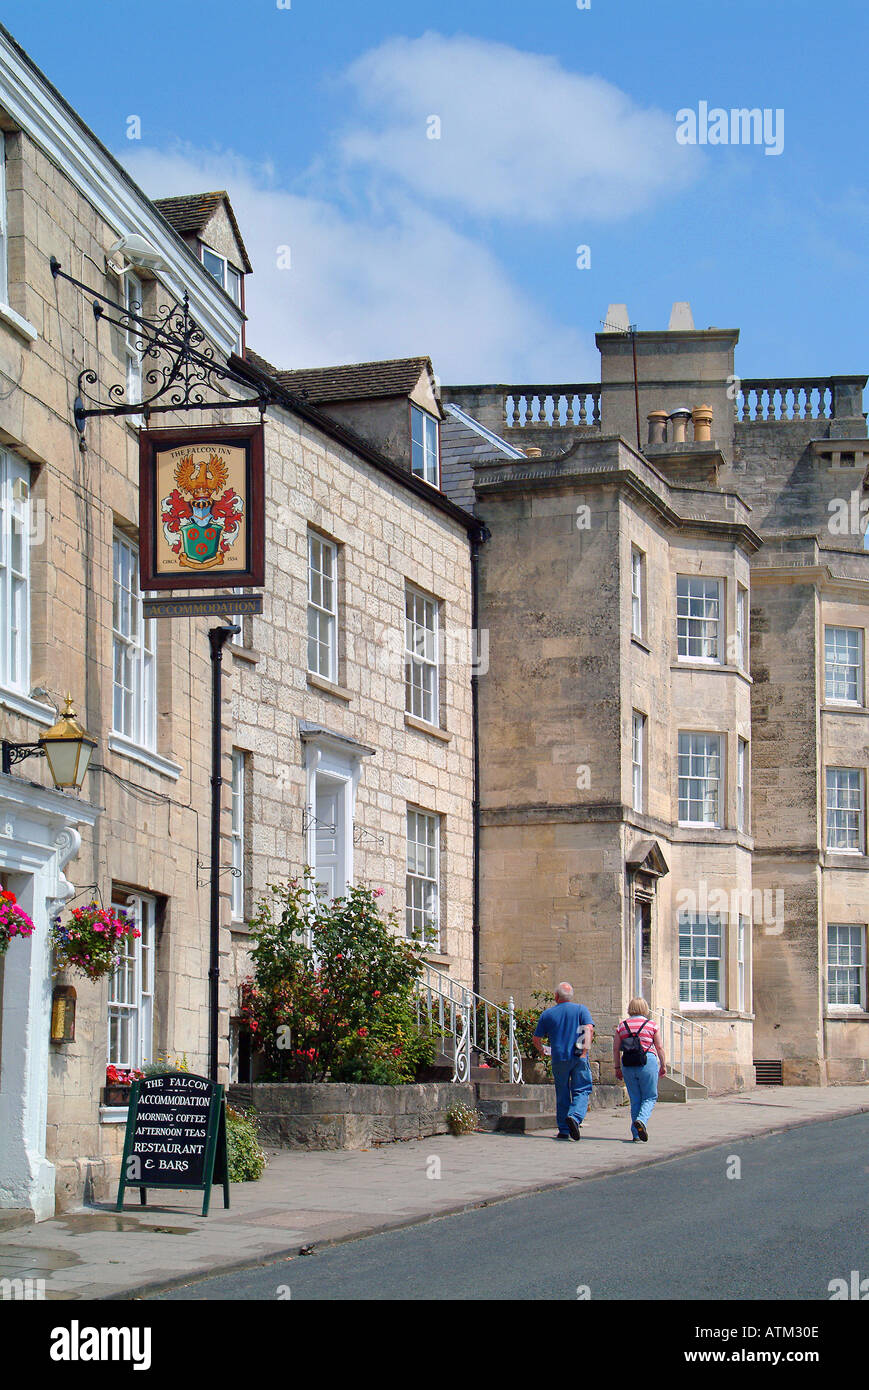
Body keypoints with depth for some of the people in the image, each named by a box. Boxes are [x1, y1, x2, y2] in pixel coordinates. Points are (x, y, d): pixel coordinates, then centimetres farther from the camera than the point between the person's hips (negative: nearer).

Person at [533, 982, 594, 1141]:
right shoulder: (580, 1009, 5)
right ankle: (575, 1116, -26)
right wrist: (585, 1050, -10)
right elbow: (589, 1029, -10)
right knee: (582, 1090, 1)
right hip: (579, 1058, -1)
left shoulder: (547, 1014, 9)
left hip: (558, 1059, 1)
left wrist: (542, 1052, 28)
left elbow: (537, 1039, 12)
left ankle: (564, 1130, 8)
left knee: (562, 1095, 10)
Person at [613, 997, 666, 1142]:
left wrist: (617, 1068, 13)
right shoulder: (652, 1025, 1)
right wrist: (663, 1065, 9)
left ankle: (636, 1134, 8)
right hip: (648, 1063, -3)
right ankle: (641, 1120, -20)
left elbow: (616, 1049, 5)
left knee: (635, 1099, 11)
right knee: (650, 1097, 7)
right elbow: (659, 1048, 0)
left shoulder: (622, 1026, 7)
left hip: (628, 1065, 3)